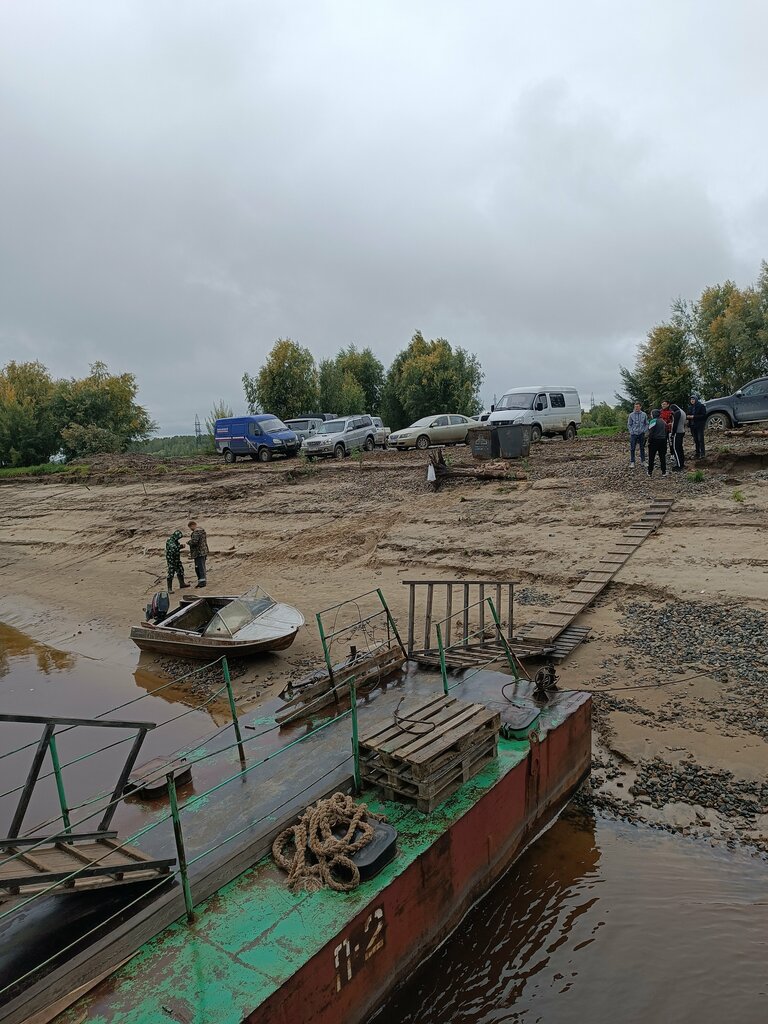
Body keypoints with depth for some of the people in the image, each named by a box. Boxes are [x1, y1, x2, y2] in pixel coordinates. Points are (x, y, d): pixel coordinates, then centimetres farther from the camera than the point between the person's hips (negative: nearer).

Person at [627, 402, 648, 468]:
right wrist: (631, 431, -6)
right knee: (632, 449, -3)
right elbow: (629, 425, 3)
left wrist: (644, 431, -3)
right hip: (633, 434, -1)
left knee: (642, 448, 10)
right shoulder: (631, 415, -1)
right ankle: (632, 462, 1)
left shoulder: (644, 415, 2)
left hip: (641, 434, 1)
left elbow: (646, 424, 8)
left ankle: (643, 461, 19)